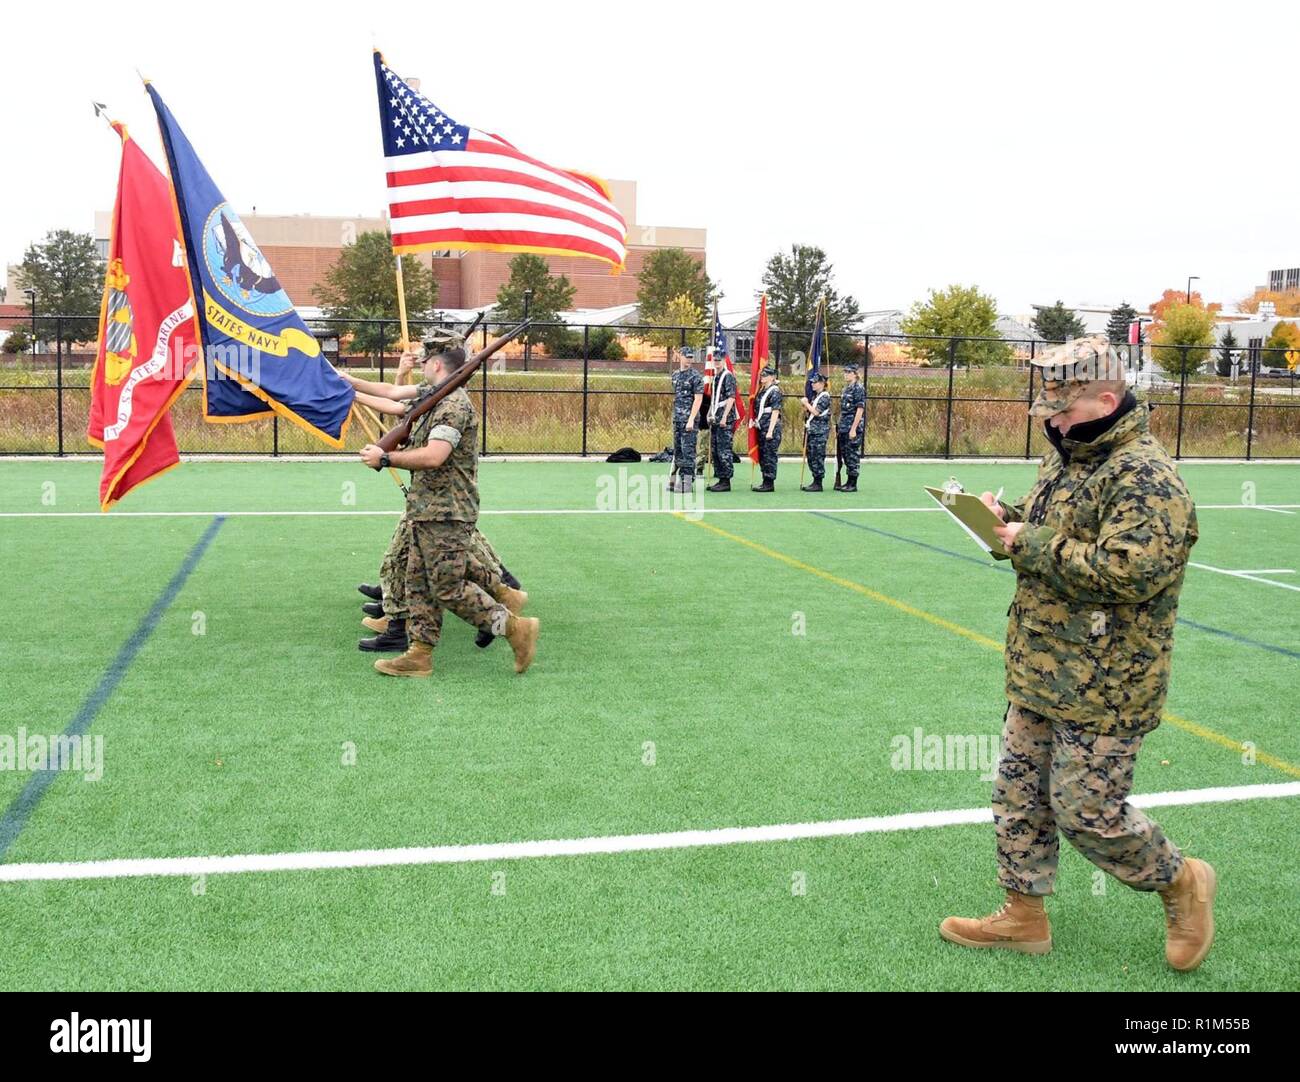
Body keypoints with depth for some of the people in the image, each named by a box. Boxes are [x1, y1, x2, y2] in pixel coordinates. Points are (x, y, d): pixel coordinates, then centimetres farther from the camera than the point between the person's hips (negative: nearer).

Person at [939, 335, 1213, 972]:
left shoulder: (1146, 479, -19)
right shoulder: (1067, 459, 12)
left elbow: (1129, 571, -31)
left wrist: (1035, 544, -23)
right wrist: (1010, 516, 4)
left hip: (1102, 687, -9)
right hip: (1039, 675, 10)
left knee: (1087, 813, -2)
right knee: (1019, 794, 15)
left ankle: (1181, 882, 25)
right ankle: (1024, 917, 30)